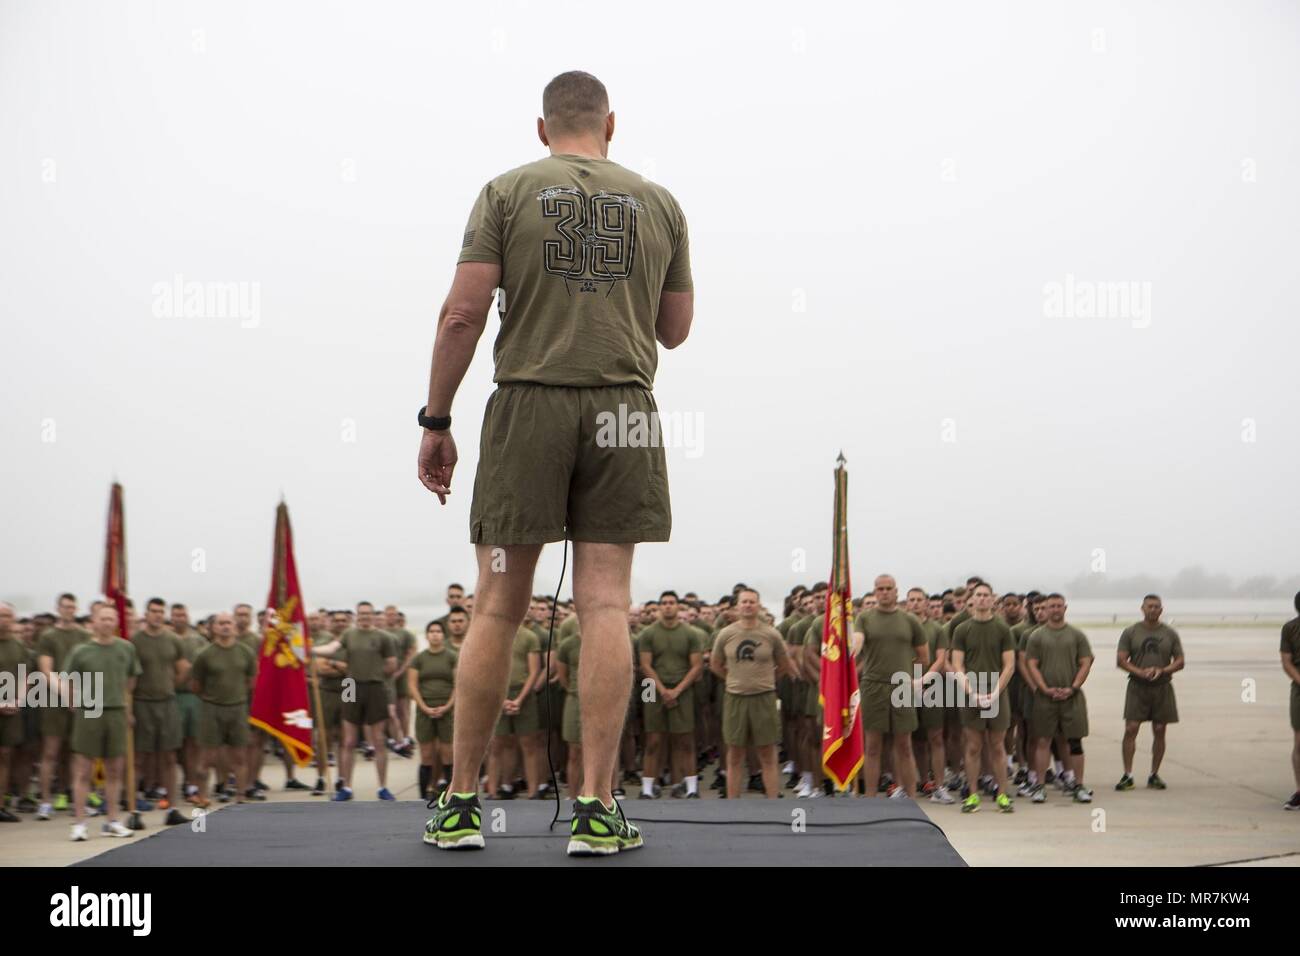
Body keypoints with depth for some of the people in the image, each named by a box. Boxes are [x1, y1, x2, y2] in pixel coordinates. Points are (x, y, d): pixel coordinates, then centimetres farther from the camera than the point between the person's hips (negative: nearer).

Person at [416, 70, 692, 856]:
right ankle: (597, 810, -5)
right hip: (621, 410, 1)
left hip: (528, 406, -1)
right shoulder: (659, 203, 11)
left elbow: (463, 313, -4)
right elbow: (674, 329, 16)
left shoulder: (508, 193, 3)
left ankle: (461, 805, 8)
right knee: (606, 606, -1)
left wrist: (436, 422, 1)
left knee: (498, 608, 4)